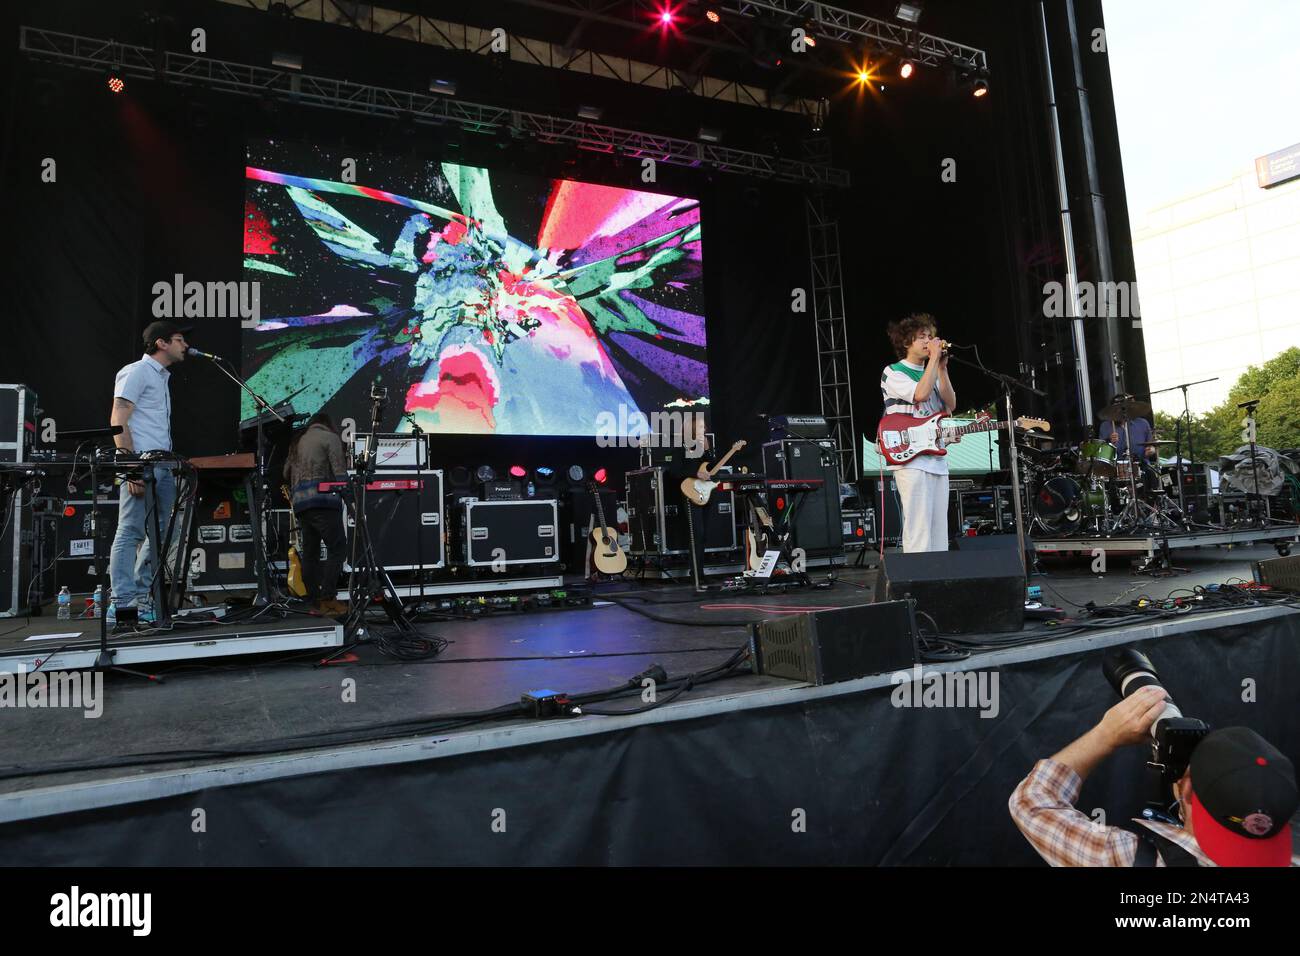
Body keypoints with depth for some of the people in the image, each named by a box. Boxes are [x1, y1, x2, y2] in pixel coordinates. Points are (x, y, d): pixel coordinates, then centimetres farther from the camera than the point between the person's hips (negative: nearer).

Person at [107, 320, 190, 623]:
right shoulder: (136, 371, -2)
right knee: (131, 532, -9)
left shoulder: (162, 377, 24)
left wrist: (174, 463, 17)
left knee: (161, 537, 9)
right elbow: (118, 419, -12)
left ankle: (142, 602, 16)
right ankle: (121, 605, -8)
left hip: (163, 467, 9)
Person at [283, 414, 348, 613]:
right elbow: (339, 471, -5)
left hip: (299, 502, 7)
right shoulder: (330, 438, 5)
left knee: (310, 552, 8)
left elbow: (286, 473, 21)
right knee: (337, 547, -6)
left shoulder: (297, 442, 25)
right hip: (322, 500, -7)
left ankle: (312, 601, 9)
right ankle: (327, 598, -15)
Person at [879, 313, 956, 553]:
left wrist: (942, 367, 2)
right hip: (911, 460, -7)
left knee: (939, 530, 9)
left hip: (937, 459, 8)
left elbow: (950, 404, 8)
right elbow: (921, 394, -18)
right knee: (918, 529, -12)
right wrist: (934, 358, -10)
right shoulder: (893, 372, -2)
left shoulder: (931, 374, 21)